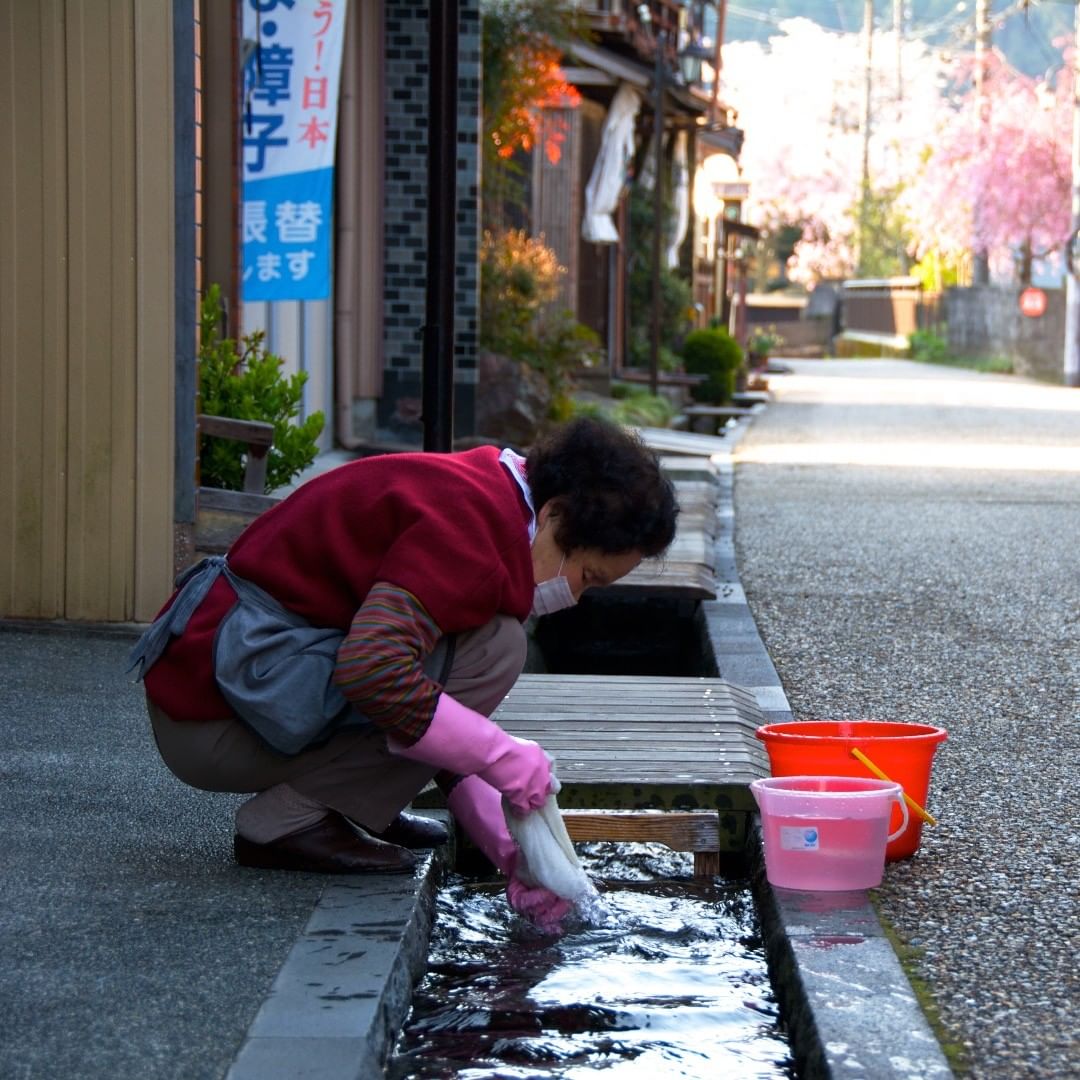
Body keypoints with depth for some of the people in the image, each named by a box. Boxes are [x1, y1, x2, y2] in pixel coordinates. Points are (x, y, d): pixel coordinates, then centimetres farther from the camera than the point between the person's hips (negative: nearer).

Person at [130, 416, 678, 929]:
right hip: (214, 719, -10)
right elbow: (373, 670, -32)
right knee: (494, 648, -17)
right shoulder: (471, 529, -18)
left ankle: (359, 810, 9)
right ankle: (295, 820, -12)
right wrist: (504, 755, -22)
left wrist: (511, 849, 7)